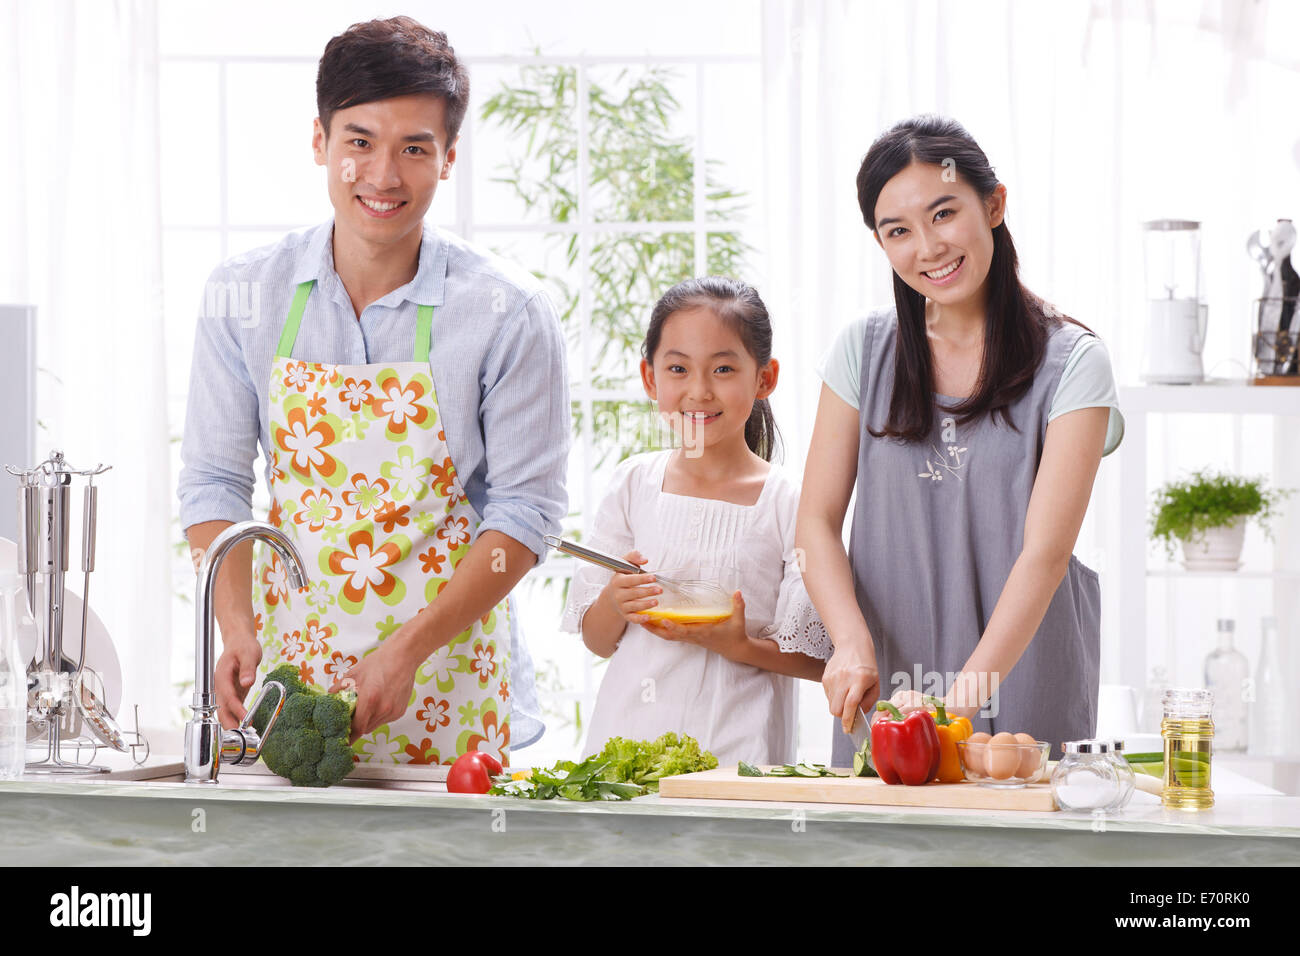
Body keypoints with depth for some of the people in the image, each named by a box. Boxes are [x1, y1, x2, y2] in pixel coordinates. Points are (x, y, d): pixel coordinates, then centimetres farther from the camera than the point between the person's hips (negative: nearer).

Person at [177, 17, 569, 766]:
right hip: (286, 664, 2)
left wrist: (407, 650, -15)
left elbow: (525, 508, -7)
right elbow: (215, 480, 4)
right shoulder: (245, 296, 0)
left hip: (447, 682, -2)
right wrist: (238, 631, -11)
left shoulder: (510, 312, -8)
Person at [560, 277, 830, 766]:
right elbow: (596, 641, 12)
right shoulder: (634, 483, 8)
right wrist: (615, 605, -8)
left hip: (736, 745, -2)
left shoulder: (789, 504, 0)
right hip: (629, 728, 2)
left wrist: (740, 647, -15)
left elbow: (818, 658, 0)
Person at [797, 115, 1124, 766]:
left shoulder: (1072, 363, -5)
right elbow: (817, 522, 3)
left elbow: (1044, 554, -14)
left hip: (1024, 693, -2)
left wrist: (964, 695, -27)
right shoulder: (863, 351, 6)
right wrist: (853, 644, -16)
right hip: (884, 697, 2)